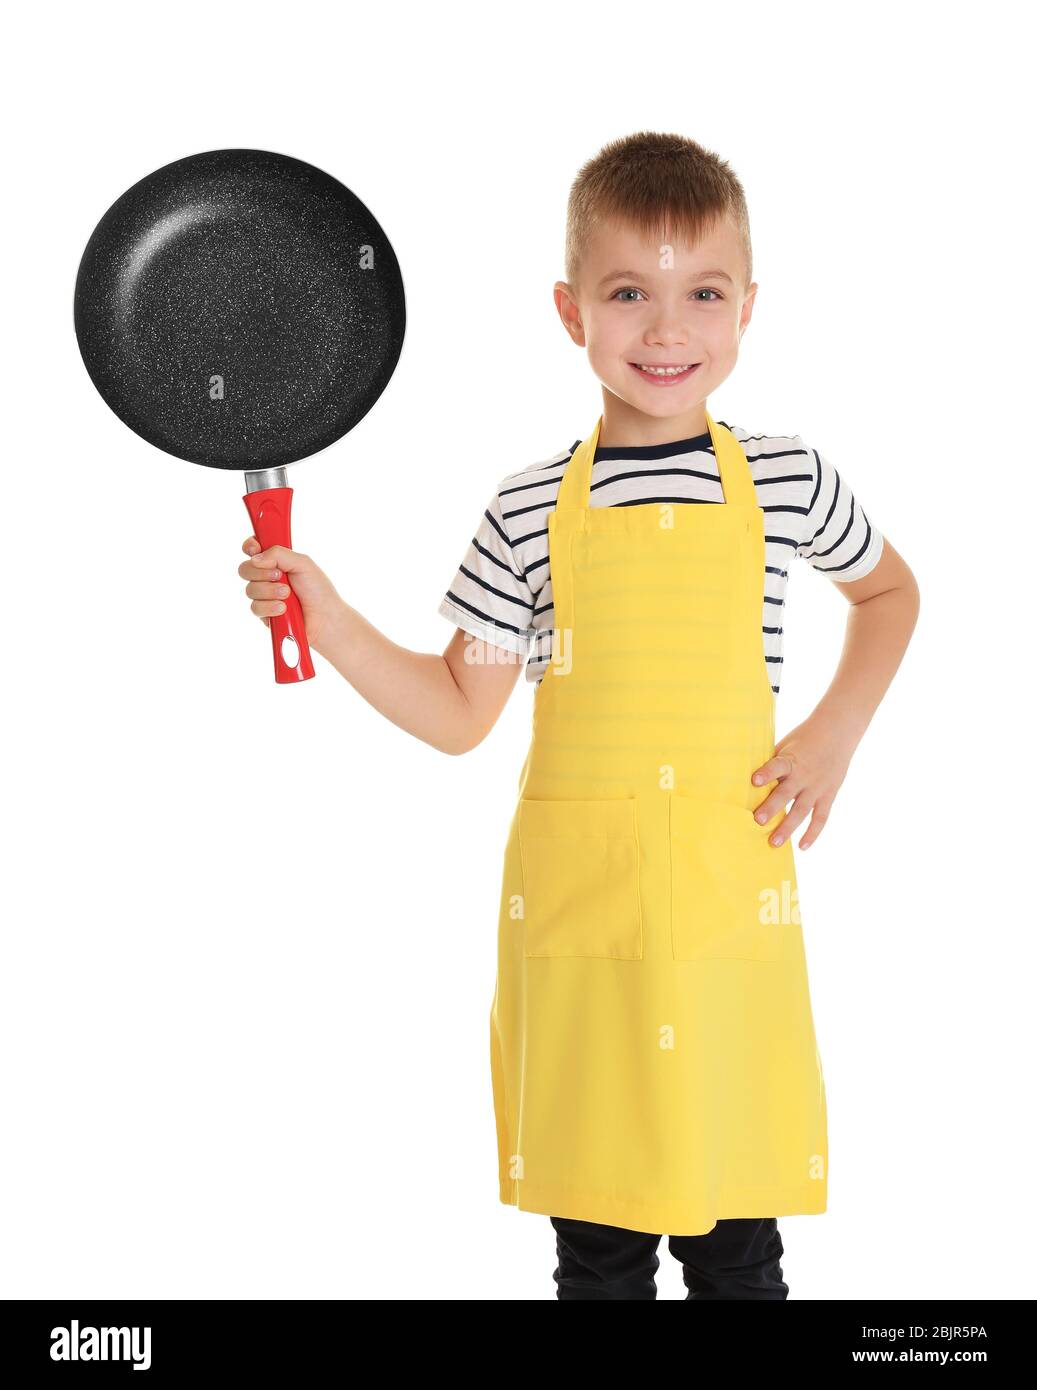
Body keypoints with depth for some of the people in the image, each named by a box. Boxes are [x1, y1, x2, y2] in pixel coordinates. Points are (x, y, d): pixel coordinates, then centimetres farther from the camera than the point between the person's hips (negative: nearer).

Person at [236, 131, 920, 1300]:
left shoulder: (788, 484, 1)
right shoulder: (531, 512, 1)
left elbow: (890, 591, 20)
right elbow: (458, 714, 5)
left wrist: (836, 732, 6)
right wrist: (325, 618, -6)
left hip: (733, 906, 0)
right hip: (573, 915, 1)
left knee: (735, 1239, 8)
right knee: (595, 1243, 11)